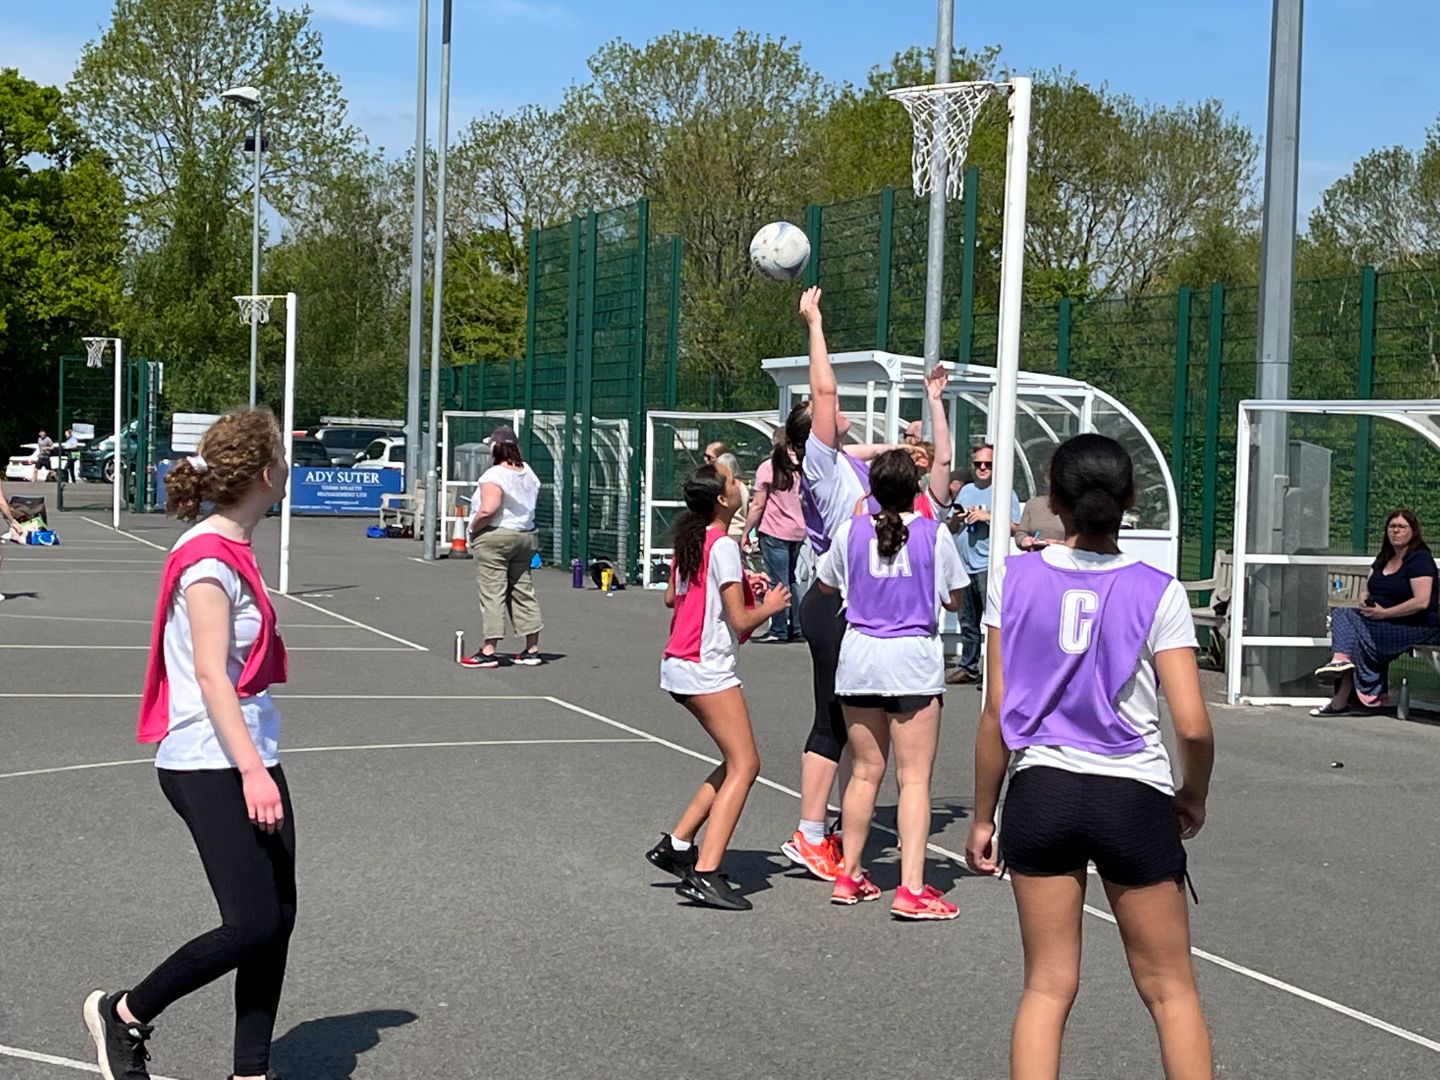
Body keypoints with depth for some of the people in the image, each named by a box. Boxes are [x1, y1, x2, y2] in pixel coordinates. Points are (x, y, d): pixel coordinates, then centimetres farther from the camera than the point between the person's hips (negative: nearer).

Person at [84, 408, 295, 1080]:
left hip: (251, 761, 10)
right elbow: (210, 675, -21)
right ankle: (124, 1014, 9)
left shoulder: (231, 552, 14)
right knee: (253, 927, -11)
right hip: (209, 769, -10)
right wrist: (252, 770, -27)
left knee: (277, 919, 6)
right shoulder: (207, 559, -15)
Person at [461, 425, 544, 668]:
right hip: (525, 536, 8)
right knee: (523, 591, 11)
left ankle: (489, 651, -5)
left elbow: (488, 510, -26)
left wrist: (473, 527, -11)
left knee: (492, 593, -5)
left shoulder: (494, 475, -17)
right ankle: (532, 650, 14)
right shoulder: (528, 473, 9)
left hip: (494, 537, -8)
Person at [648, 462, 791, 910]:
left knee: (737, 763, 16)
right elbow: (740, 620, -16)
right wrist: (771, 605, 4)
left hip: (679, 667, 10)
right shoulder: (723, 545, -15)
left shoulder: (689, 540, 12)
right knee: (743, 766, -9)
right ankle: (705, 874, -16)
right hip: (708, 670, -10)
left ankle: (677, 843, 15)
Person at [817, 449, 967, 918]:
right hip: (914, 656, -3)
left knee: (865, 771, 15)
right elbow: (954, 600, 4)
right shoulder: (934, 535, -5)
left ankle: (850, 876, 22)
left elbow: (826, 585, 17)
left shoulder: (851, 532, 1)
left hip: (859, 655, 3)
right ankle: (912, 888, -8)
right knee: (914, 777, -2)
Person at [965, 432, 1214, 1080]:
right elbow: (1193, 727, -10)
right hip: (1134, 797, -1)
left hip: (1040, 791, 2)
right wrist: (1193, 799, 9)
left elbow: (996, 714, -1)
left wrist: (983, 817, 8)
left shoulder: (1015, 580, -2)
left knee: (1047, 986, 10)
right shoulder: (1157, 593, -6)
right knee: (1170, 988, 12)